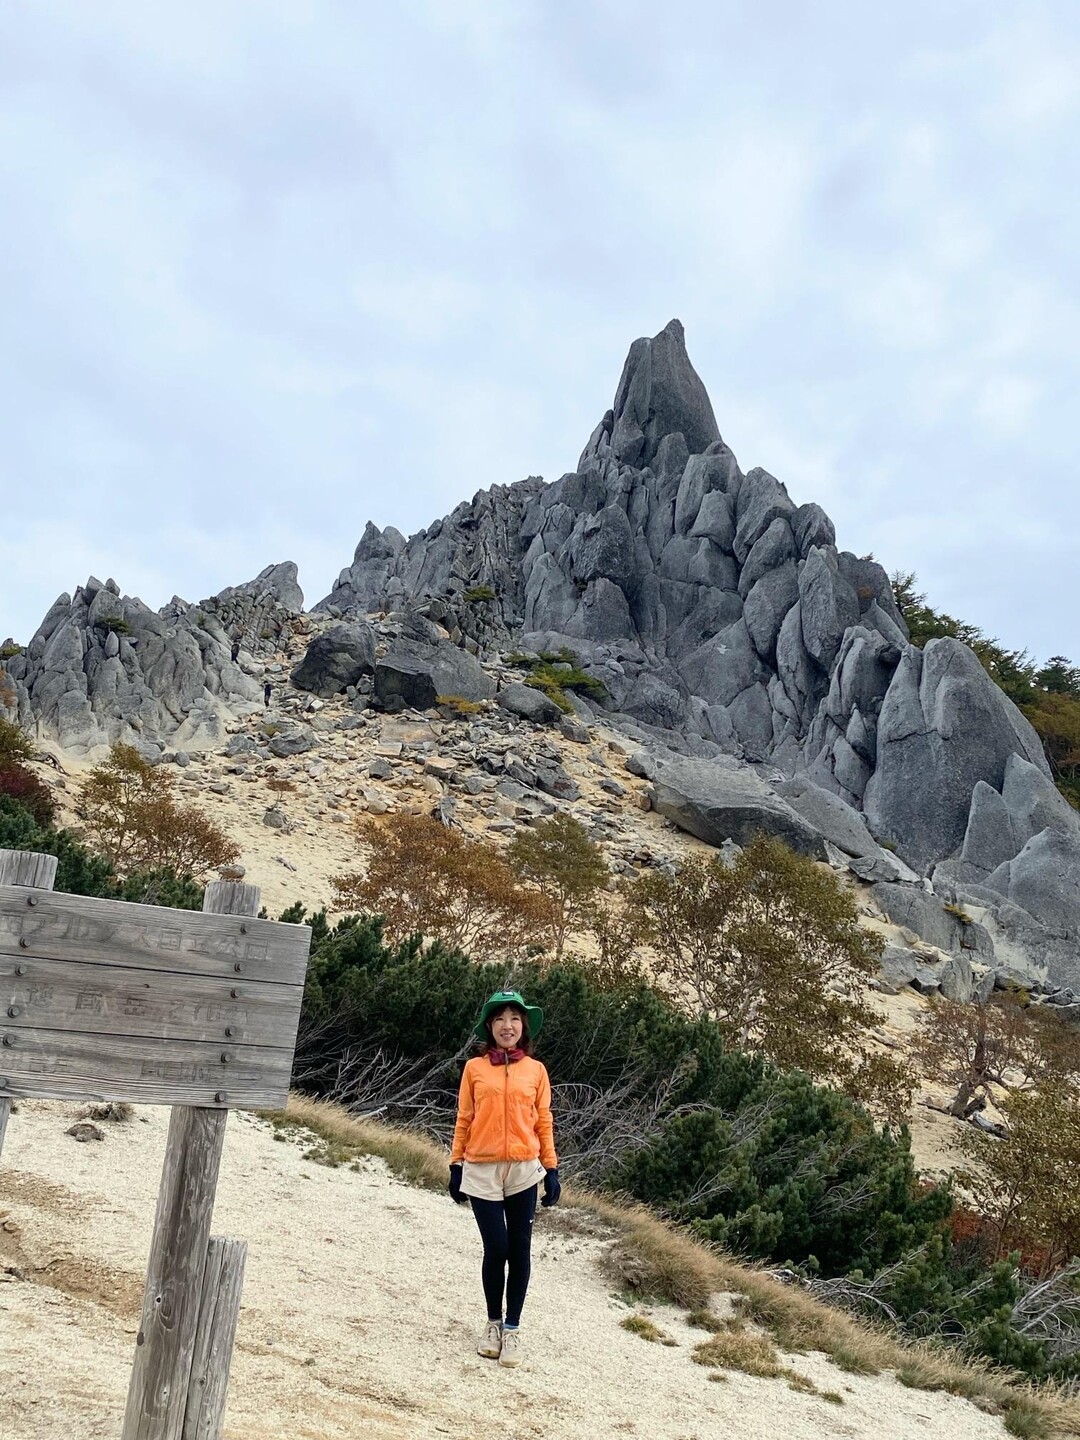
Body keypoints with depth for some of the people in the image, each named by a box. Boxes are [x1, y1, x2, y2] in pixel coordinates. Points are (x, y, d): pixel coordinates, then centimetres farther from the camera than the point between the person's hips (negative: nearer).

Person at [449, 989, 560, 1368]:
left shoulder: (535, 1070, 5)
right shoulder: (474, 1068, 3)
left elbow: (543, 1122, 6)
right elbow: (464, 1120, 5)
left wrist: (552, 1170, 3)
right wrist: (456, 1167, 4)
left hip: (523, 1170, 1)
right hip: (482, 1171, -1)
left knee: (520, 1249, 3)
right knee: (496, 1248, -2)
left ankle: (512, 1329, 17)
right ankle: (493, 1323, 20)